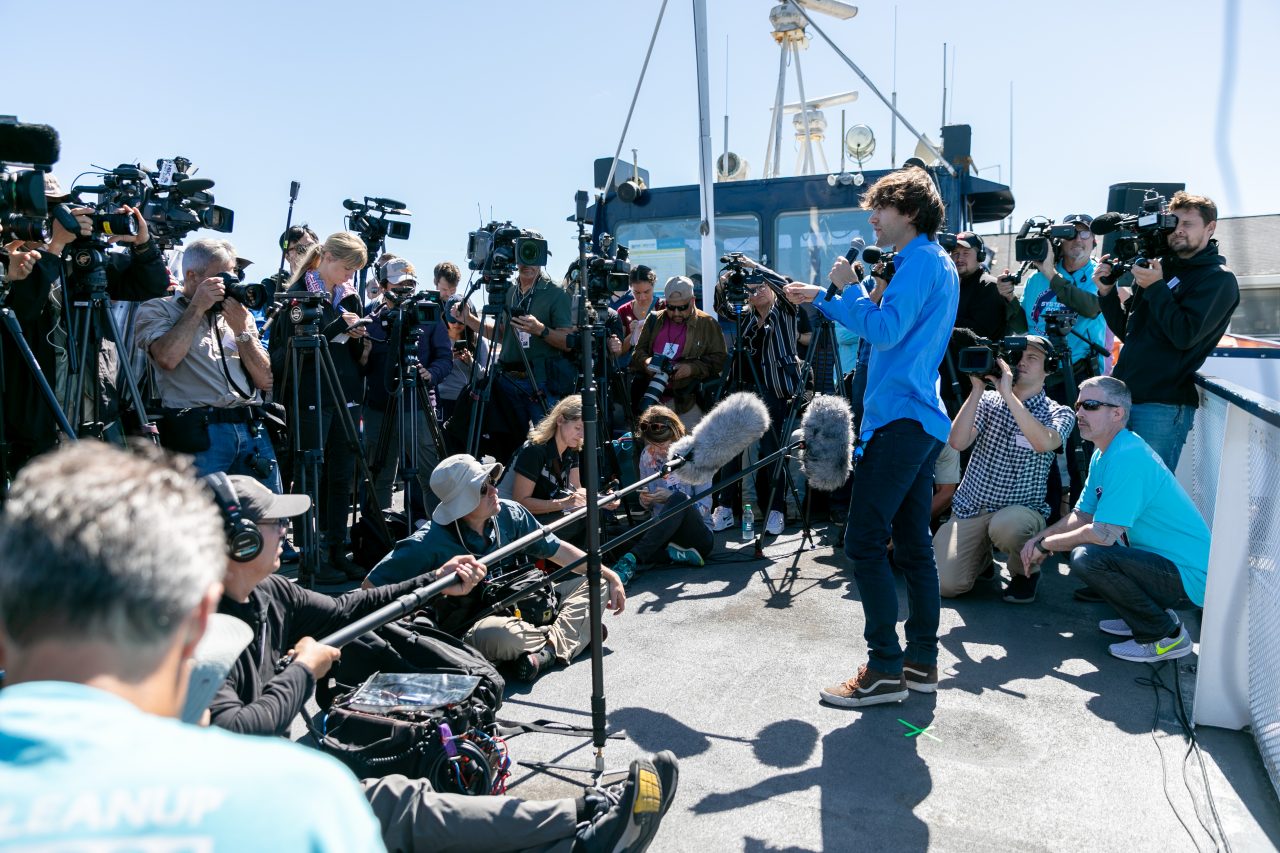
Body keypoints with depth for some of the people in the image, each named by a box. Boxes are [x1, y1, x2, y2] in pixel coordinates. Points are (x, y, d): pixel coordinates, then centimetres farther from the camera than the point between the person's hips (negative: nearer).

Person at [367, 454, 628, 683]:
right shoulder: (429, 544, -19)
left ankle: (552, 648, -23)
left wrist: (609, 575, 4)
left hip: (518, 608, 6)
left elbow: (557, 550, 6)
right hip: (469, 631, -6)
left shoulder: (510, 514, -4)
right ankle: (574, 630, -13)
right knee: (503, 633, -42)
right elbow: (373, 586, -14)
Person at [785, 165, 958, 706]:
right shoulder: (937, 264, 23)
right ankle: (922, 662, 18)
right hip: (923, 421, 11)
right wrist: (824, 299, 26)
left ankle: (885, 670, -5)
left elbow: (883, 330, -20)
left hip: (901, 418, -11)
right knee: (913, 543, 11)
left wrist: (850, 286, -5)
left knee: (865, 542, -9)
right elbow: (889, 328, 30)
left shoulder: (920, 261, -9)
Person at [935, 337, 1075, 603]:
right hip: (969, 509, 2)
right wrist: (977, 390, -13)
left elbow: (1044, 443, -25)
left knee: (1005, 525, -39)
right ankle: (981, 555, 20)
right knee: (946, 584, -16)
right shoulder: (989, 401, 6)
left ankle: (1025, 571, -4)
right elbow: (957, 442, -10)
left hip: (1021, 509, -2)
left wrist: (1008, 394, -23)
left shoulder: (1059, 413, -1)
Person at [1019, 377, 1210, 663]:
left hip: (1189, 575, -10)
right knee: (1078, 543, 14)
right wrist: (1039, 538, -3)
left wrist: (1046, 544, -13)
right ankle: (1154, 612, 16)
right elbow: (1082, 516, 13)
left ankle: (1167, 634, -8)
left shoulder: (1127, 457, -23)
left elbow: (1103, 534, -27)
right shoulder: (1104, 453, 10)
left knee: (1086, 557, -28)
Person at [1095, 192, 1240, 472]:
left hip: (1163, 406, -6)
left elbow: (1185, 335, -15)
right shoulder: (1161, 268, 16)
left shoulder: (1219, 279, -2)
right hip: (1124, 396, 7)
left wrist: (1155, 288, -13)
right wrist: (1107, 292, 4)